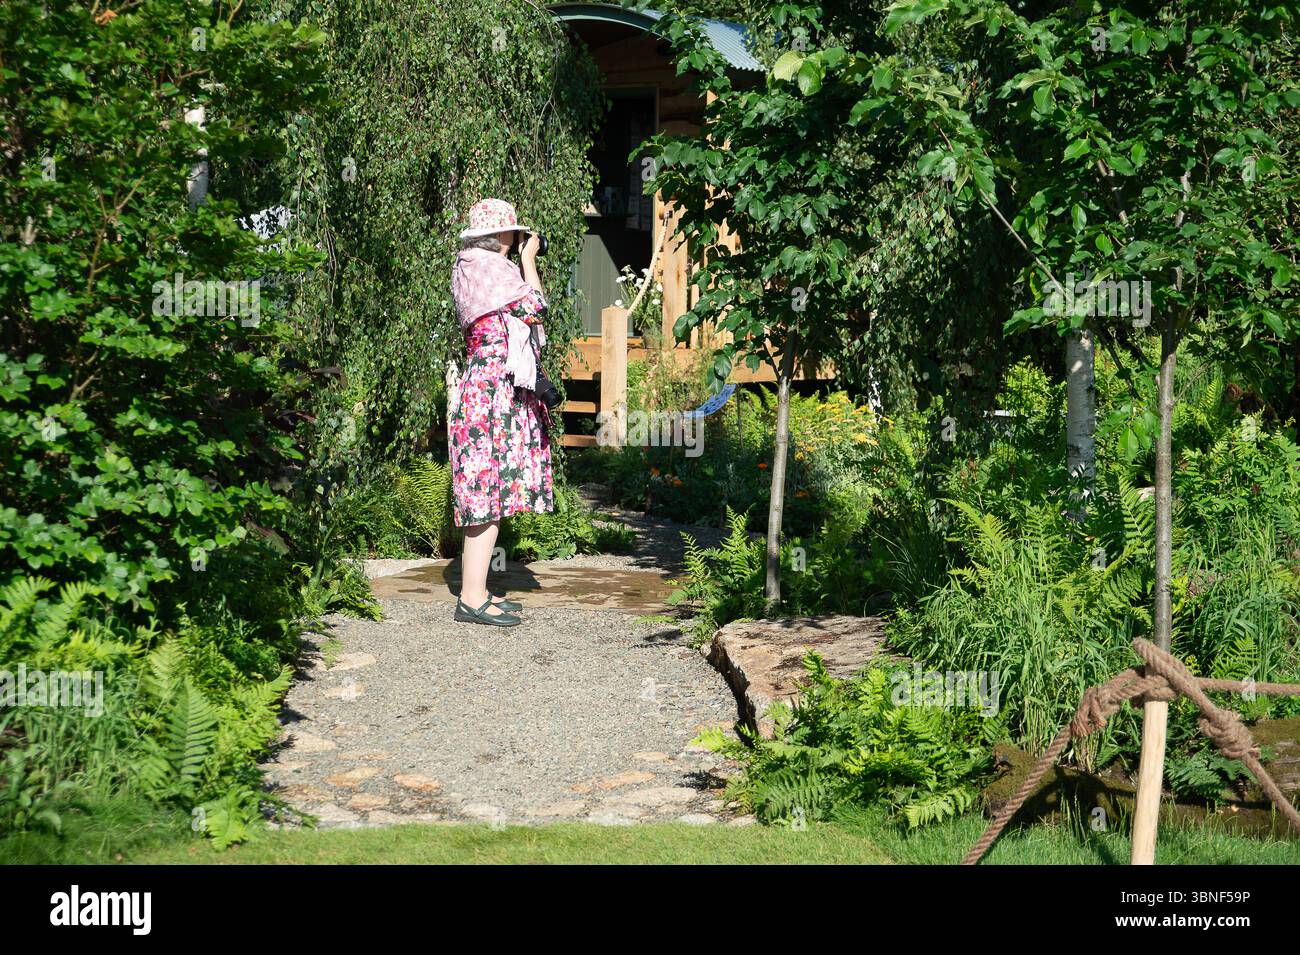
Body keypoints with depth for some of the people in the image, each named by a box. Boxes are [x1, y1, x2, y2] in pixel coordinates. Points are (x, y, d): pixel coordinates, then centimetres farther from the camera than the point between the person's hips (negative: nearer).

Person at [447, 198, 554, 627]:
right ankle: (472, 599, -10)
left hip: (483, 388, 10)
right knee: (491, 493, -10)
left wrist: (523, 261, 20)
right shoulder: (490, 265, -11)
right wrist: (528, 260, 2)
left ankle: (475, 591, 15)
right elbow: (535, 309, -9)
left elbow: (515, 313, 22)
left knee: (487, 495, 11)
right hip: (495, 388, -10)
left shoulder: (468, 265, 18)